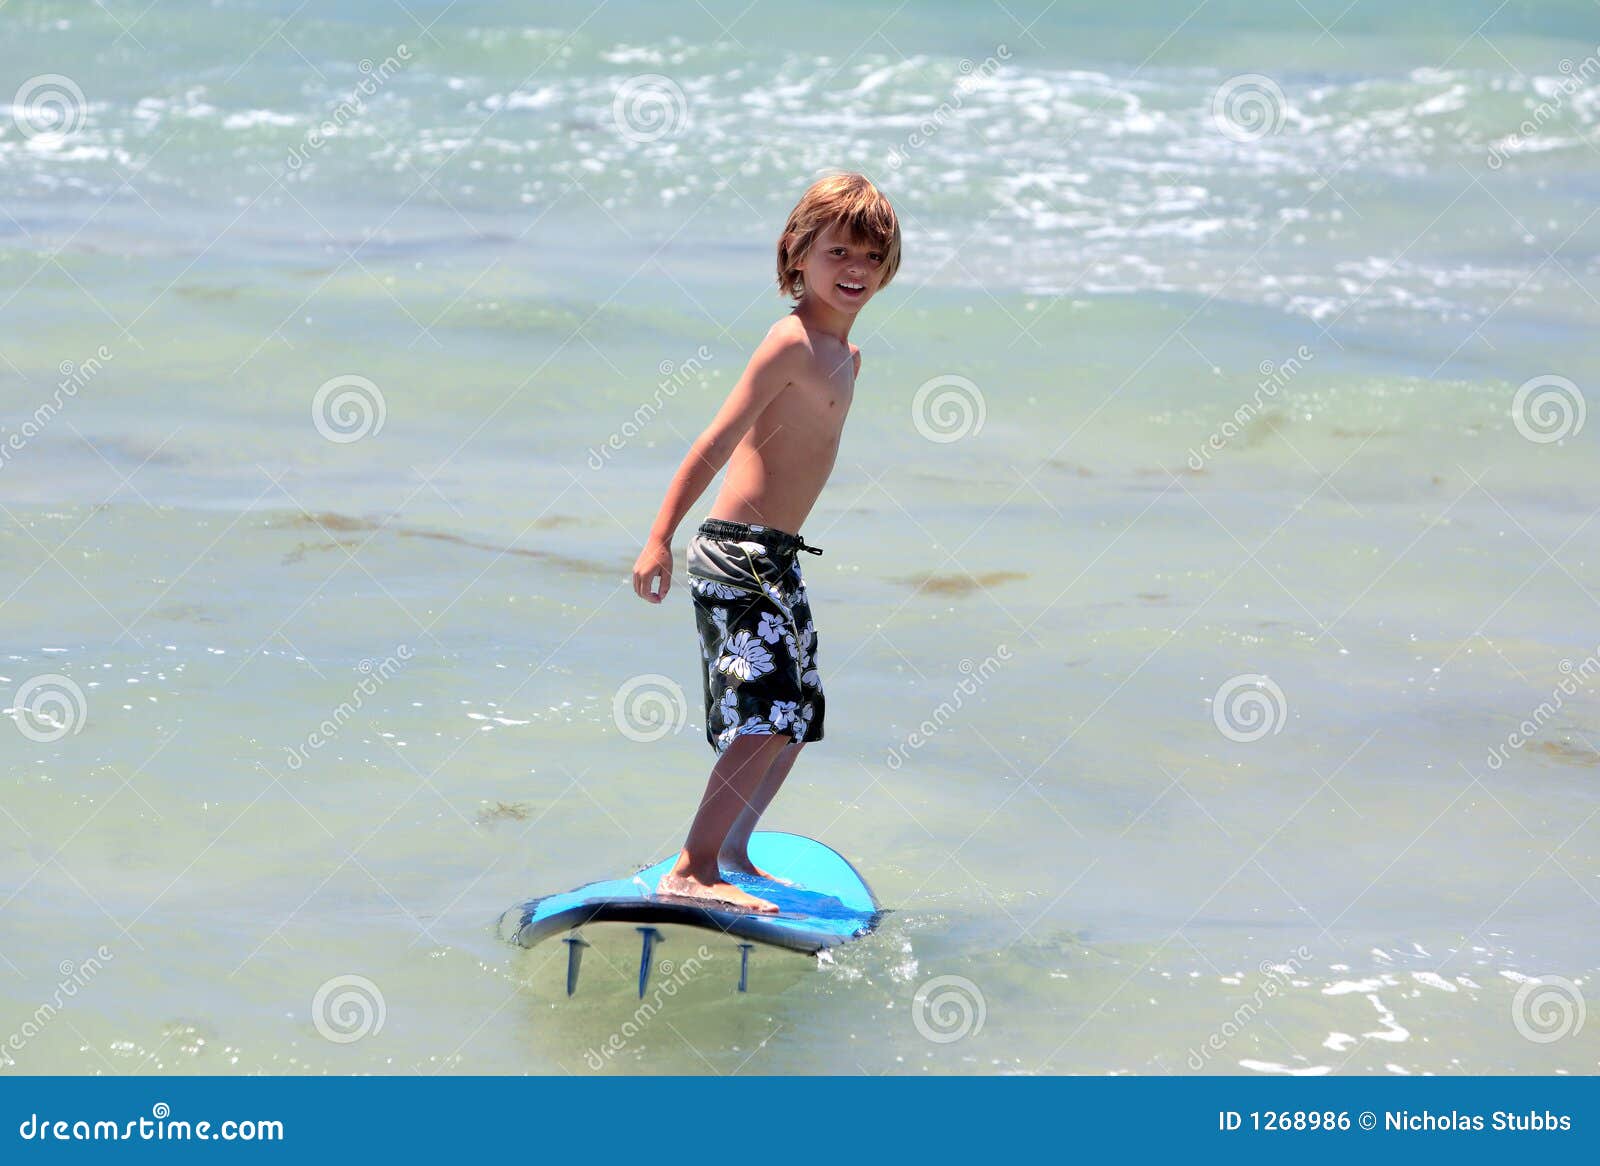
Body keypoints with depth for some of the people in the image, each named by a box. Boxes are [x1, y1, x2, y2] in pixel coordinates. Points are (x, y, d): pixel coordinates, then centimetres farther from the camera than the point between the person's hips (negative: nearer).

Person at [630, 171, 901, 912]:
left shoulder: (843, 356, 15)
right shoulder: (792, 342, -14)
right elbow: (718, 441, -19)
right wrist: (660, 538, -24)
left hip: (776, 558, 10)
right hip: (738, 553, -10)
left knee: (796, 719, 15)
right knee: (769, 712, -18)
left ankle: (732, 853, 28)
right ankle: (693, 870, -17)